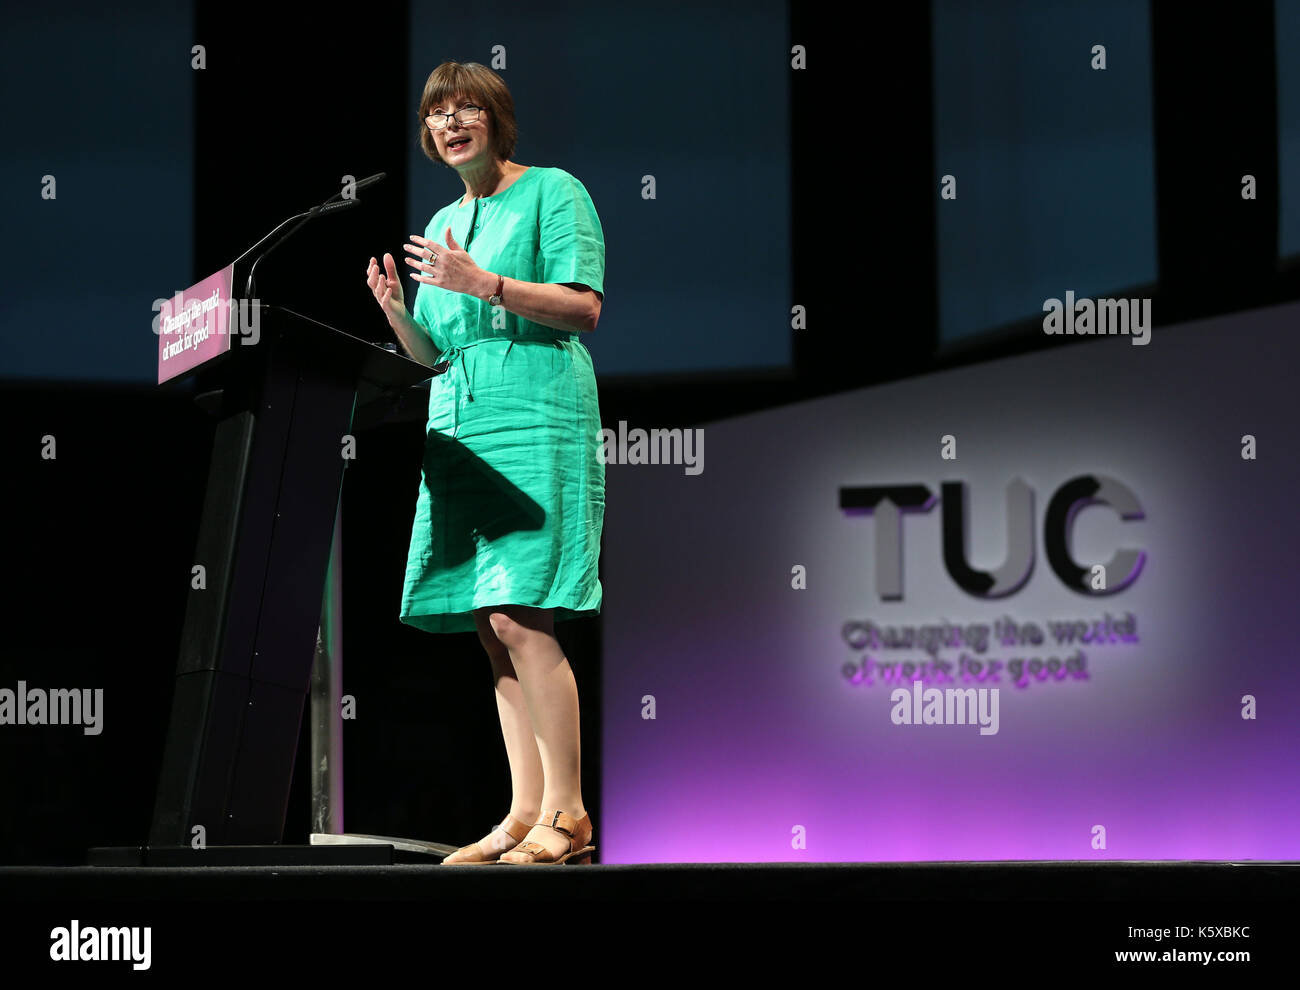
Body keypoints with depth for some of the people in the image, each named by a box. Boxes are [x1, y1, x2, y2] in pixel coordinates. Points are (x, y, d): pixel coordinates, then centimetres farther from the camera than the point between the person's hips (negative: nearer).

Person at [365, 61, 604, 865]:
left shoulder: (552, 191, 2)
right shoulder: (442, 224, 22)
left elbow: (586, 307, -9)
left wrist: (484, 285, -17)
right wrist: (397, 313, 2)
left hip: (537, 419, -7)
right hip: (458, 428, 7)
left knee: (518, 617, -15)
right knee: (493, 629, 4)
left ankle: (567, 815, -11)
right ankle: (525, 814, 7)